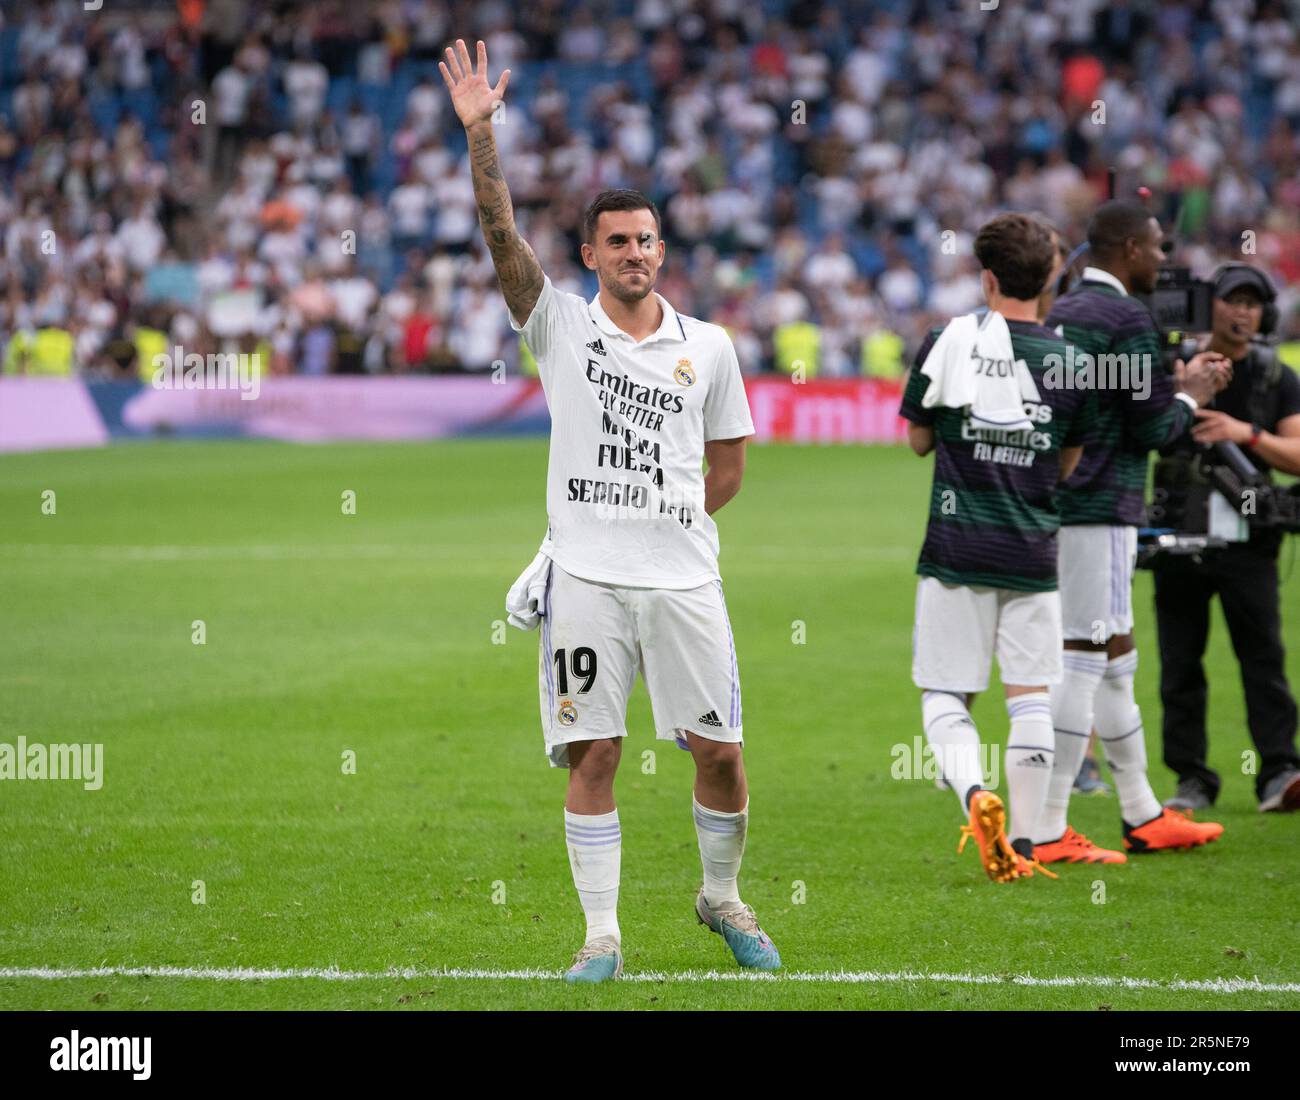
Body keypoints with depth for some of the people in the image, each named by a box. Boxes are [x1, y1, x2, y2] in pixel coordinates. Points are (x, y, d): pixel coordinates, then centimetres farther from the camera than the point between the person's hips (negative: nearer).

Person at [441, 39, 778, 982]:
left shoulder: (708, 347, 8)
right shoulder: (561, 325, 4)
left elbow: (728, 465, 17)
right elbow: (501, 232, -9)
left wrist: (669, 522, 7)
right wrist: (480, 132, -20)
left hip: (683, 578, 2)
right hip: (586, 581, -1)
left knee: (720, 751, 2)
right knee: (593, 756, -1)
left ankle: (722, 897, 26)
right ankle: (602, 936, 6)